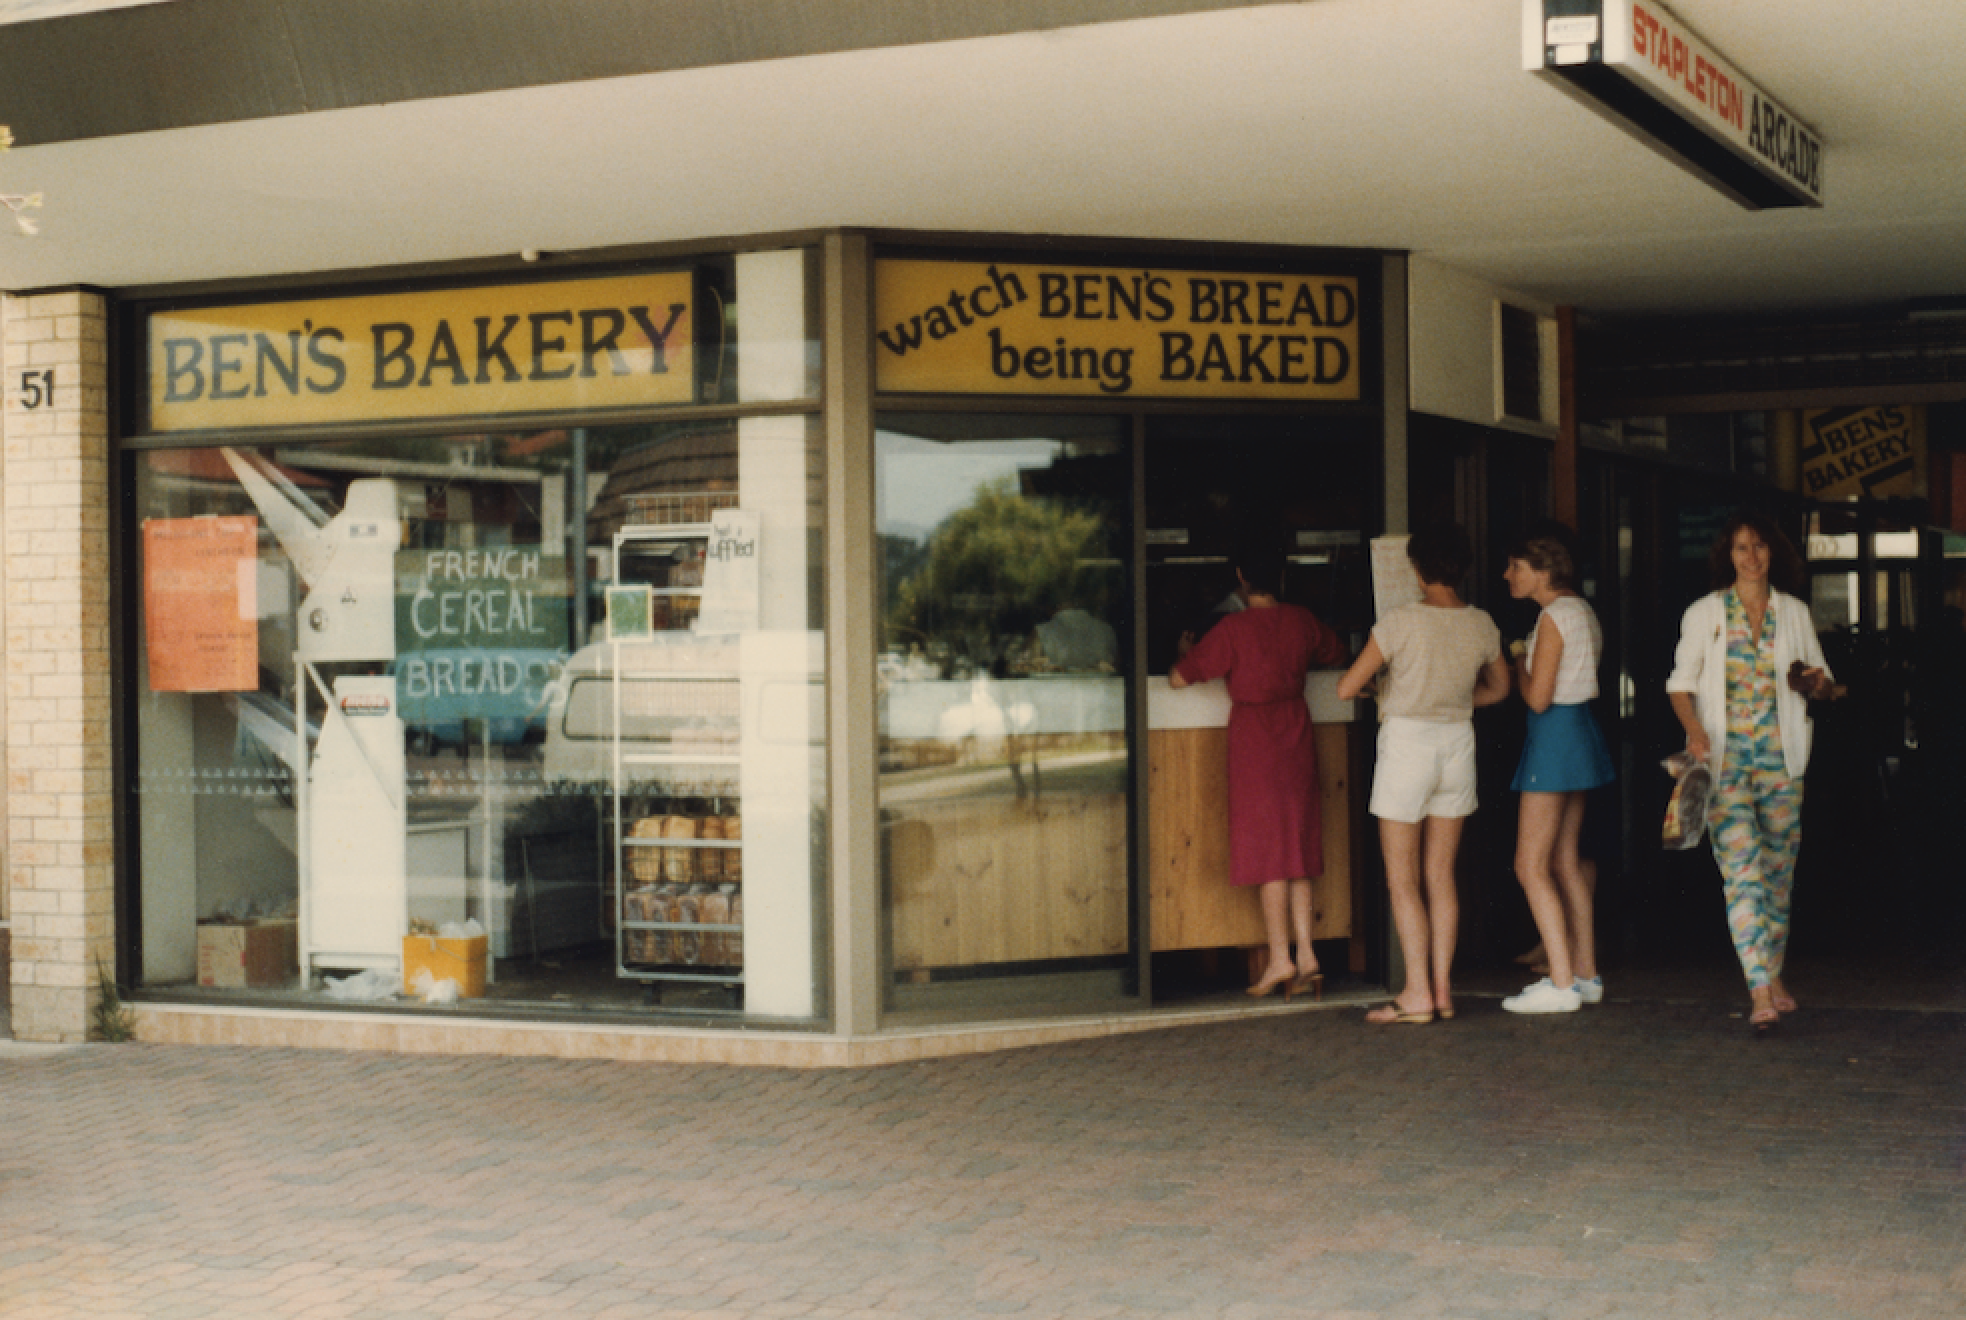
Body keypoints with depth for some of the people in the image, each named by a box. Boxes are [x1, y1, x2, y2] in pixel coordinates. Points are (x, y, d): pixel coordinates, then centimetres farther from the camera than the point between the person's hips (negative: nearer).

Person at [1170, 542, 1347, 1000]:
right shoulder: (1302, 621, 2)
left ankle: (1280, 959, -1)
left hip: (1254, 736, -5)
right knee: (1297, 847, 9)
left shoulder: (1234, 629, -14)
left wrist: (1185, 653, 10)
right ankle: (1306, 954, 6)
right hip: (1297, 733, 5)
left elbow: (1177, 678, -11)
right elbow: (1335, 653, 22)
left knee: (1267, 848, -2)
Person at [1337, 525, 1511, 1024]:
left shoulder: (1400, 622, -17)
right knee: (1441, 876, 11)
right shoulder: (1482, 625, 0)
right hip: (1457, 744, 5)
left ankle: (1417, 993, 0)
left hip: (1406, 744, -5)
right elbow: (1498, 687, 18)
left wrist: (1375, 685, 10)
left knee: (1402, 879, 2)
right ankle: (1442, 988, 13)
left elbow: (1346, 688, -12)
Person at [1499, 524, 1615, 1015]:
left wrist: (1517, 662, -2)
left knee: (1531, 865, -7)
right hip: (1580, 730, 10)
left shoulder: (1554, 617, -16)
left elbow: (1538, 698, -19)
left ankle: (1561, 984, -9)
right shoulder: (1581, 611, 13)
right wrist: (1525, 660, 14)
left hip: (1555, 733, -10)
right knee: (1565, 861, 14)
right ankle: (1585, 974, 17)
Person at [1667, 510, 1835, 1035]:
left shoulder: (1794, 612, 10)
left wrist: (1817, 682, -9)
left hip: (1781, 756, 3)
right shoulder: (1704, 613, 3)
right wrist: (1695, 730, -14)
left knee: (1778, 871, 8)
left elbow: (1825, 682, 16)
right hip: (1725, 757, -3)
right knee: (1742, 868, -13)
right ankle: (1761, 993, -18)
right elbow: (1681, 681, 4)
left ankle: (1772, 976, 22)